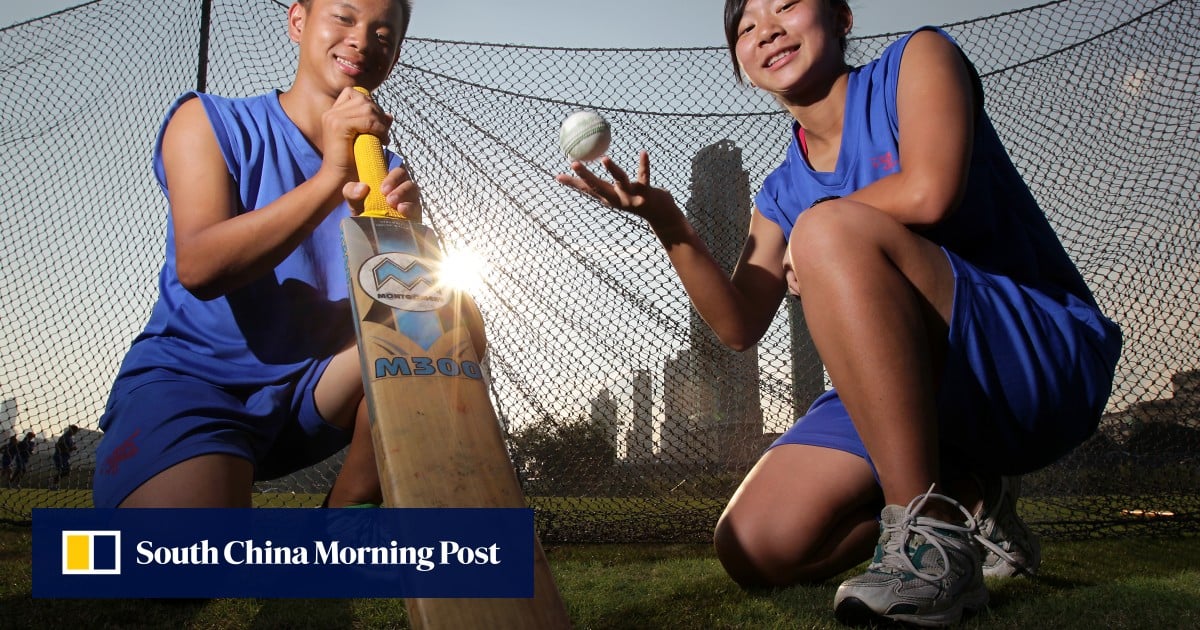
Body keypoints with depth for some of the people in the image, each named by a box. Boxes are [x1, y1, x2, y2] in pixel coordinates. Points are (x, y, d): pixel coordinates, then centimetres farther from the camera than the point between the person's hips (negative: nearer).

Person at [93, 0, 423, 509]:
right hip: (188, 378, -5)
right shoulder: (213, 121, -1)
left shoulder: (381, 168, 9)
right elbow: (199, 268, -18)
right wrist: (329, 179, -24)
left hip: (312, 391, 5)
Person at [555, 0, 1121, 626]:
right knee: (753, 548, -10)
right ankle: (967, 500, 13)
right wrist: (668, 224, -7)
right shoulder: (781, 194, 13)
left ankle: (929, 534, -26)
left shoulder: (918, 57, -1)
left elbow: (928, 194, -21)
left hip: (1046, 354, -6)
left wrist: (808, 243, -5)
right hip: (907, 394, 7)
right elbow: (740, 325, 5)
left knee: (827, 228, -29)